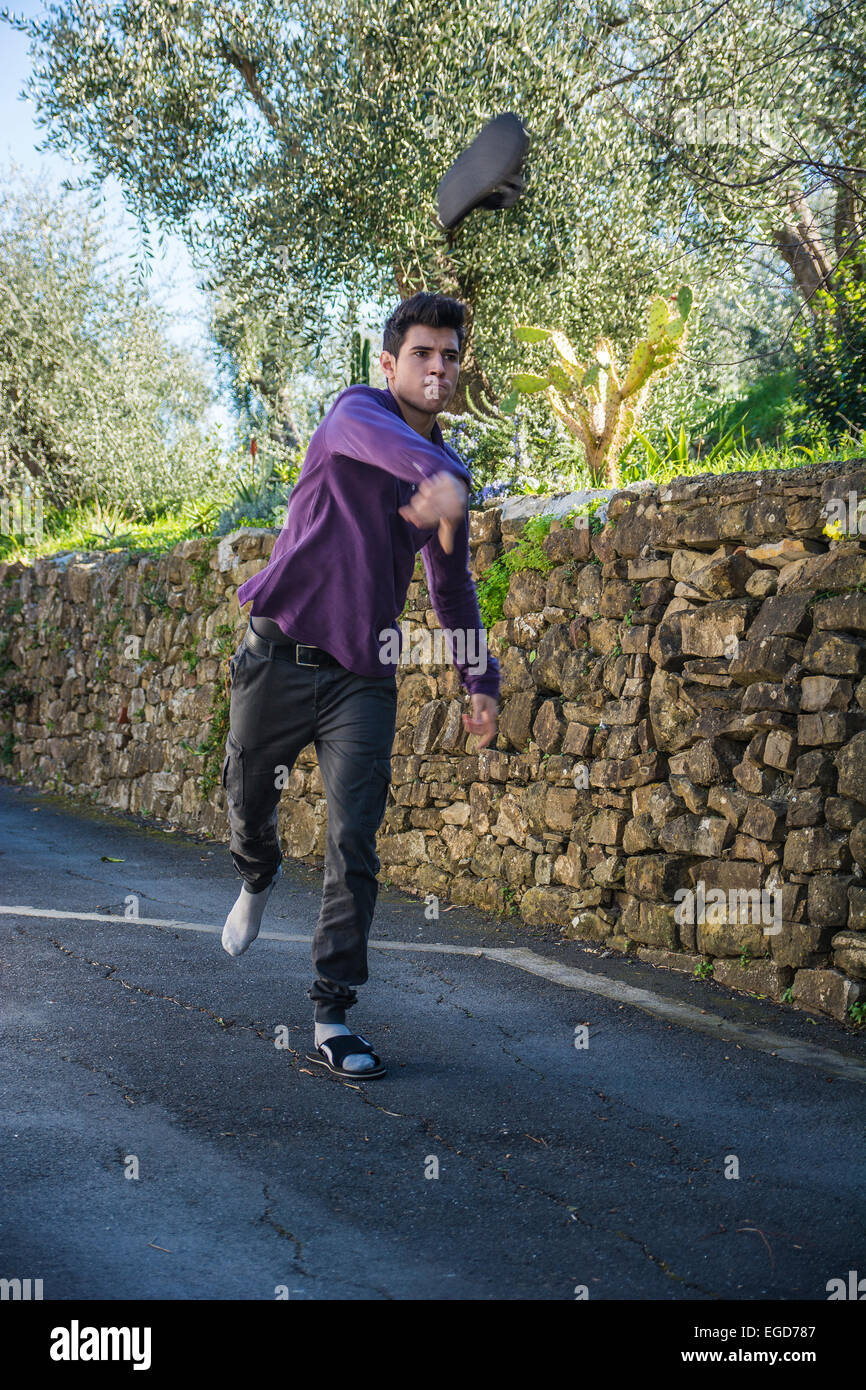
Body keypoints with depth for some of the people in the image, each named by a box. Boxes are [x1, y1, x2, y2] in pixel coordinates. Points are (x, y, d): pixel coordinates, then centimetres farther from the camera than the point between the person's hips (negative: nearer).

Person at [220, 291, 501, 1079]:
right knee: (248, 805, 13)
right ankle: (258, 878, 49)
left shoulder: (451, 476, 11)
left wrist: (481, 680, 20)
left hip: (363, 680, 3)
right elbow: (378, 438, -34)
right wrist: (438, 474, -56)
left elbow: (454, 585, 23)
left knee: (355, 850, -7)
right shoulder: (356, 411, -6)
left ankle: (333, 1018, -3)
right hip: (280, 659, -3)